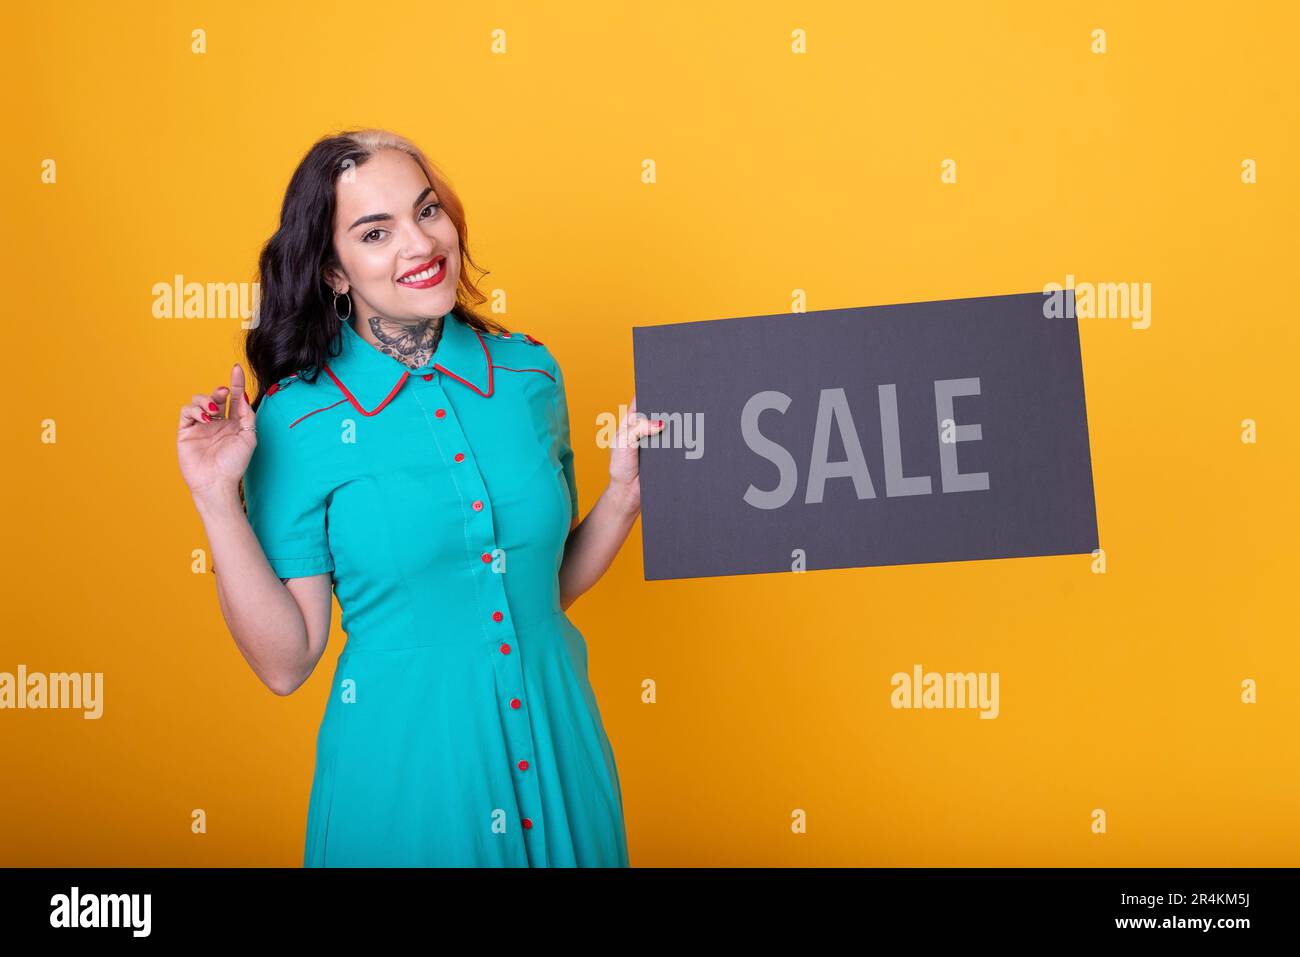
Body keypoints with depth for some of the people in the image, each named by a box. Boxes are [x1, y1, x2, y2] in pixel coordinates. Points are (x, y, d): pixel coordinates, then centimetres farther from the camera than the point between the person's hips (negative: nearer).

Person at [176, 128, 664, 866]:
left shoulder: (529, 372, -3)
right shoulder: (298, 418, -12)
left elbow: (550, 585, 7)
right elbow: (285, 662, -9)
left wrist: (625, 491, -7)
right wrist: (219, 501, -17)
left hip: (557, 746, 4)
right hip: (403, 773, -3)